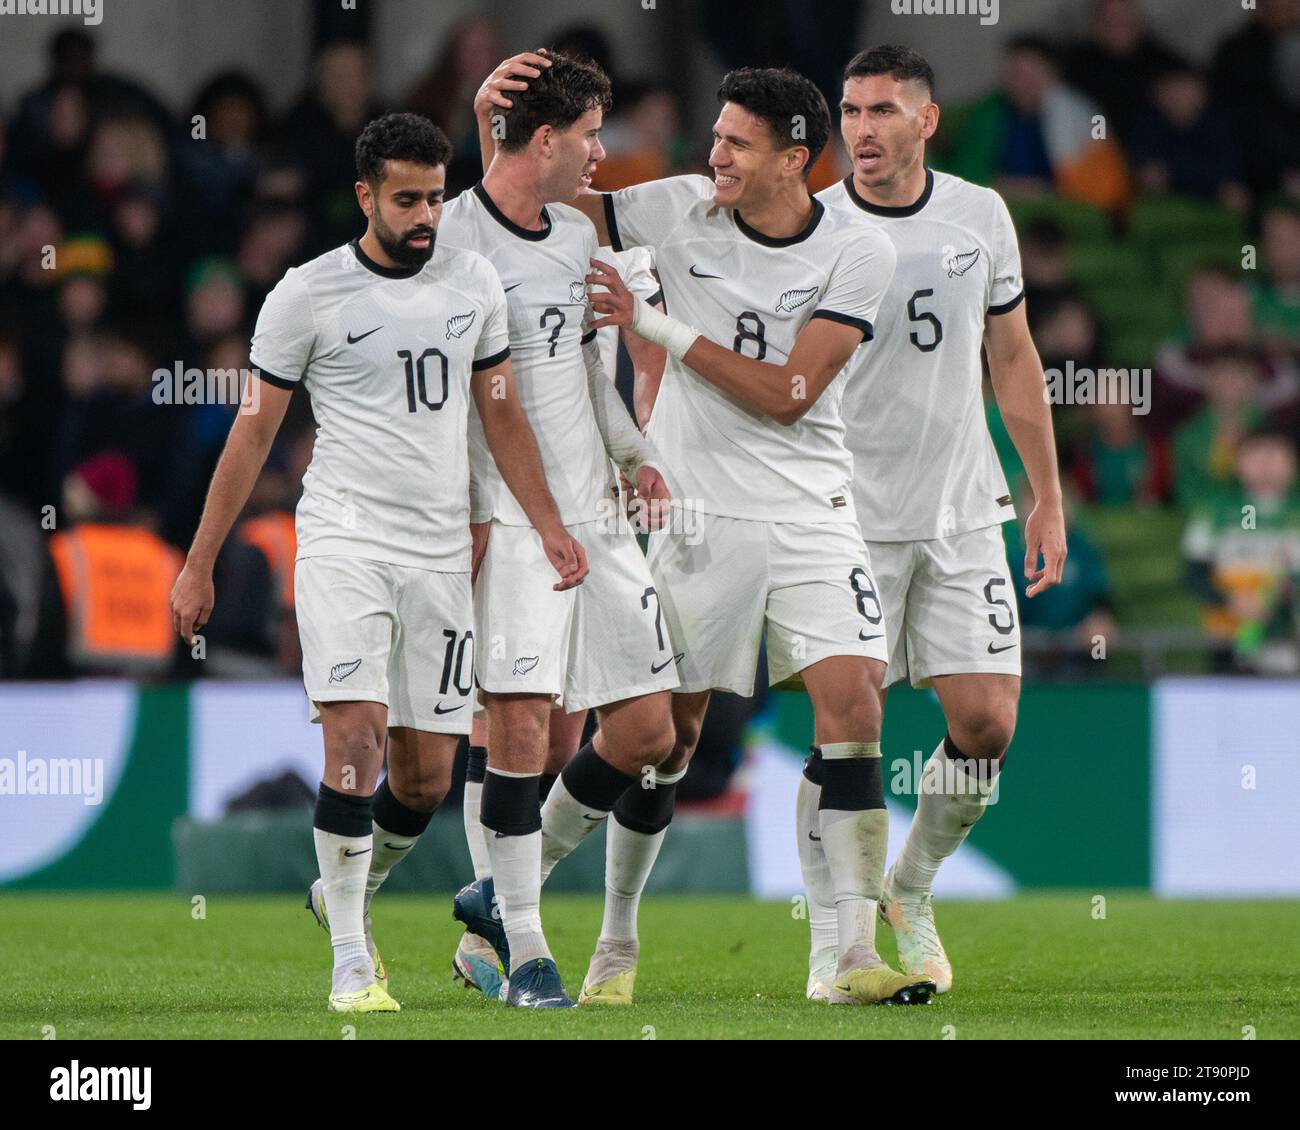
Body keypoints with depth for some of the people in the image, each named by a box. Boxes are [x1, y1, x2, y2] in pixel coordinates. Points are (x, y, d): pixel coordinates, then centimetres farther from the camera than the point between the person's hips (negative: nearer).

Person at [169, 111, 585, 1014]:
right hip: (344, 541, -4)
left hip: (442, 550, 4)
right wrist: (199, 566, 2)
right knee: (355, 735, -18)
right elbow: (254, 433, 2)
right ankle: (353, 963, -13)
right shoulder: (308, 294, -3)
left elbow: (502, 415, 15)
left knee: (426, 777, 4)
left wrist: (549, 526, 5)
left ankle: (347, 892, 32)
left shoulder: (474, 283, 8)